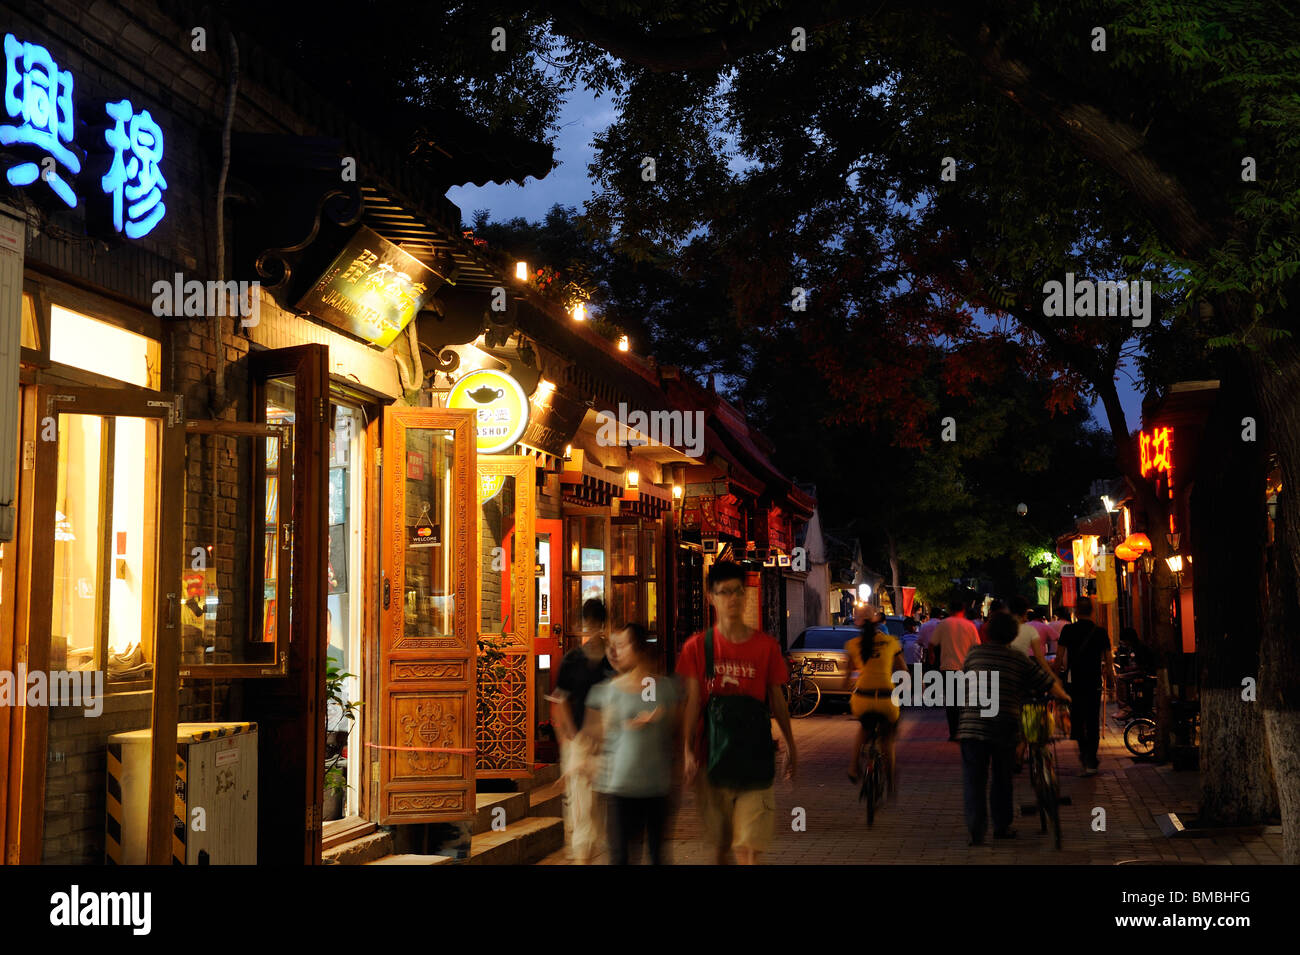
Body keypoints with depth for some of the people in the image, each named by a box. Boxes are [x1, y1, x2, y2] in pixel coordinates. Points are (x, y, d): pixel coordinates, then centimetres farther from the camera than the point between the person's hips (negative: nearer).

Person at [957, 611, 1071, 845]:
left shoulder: (975, 652, 7)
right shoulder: (1019, 659, 4)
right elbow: (1049, 684, 7)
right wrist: (1064, 696, 27)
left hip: (972, 726, 0)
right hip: (1005, 728, 0)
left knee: (974, 780, 0)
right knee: (1002, 779, 17)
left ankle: (976, 830, -10)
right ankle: (1002, 826, 25)